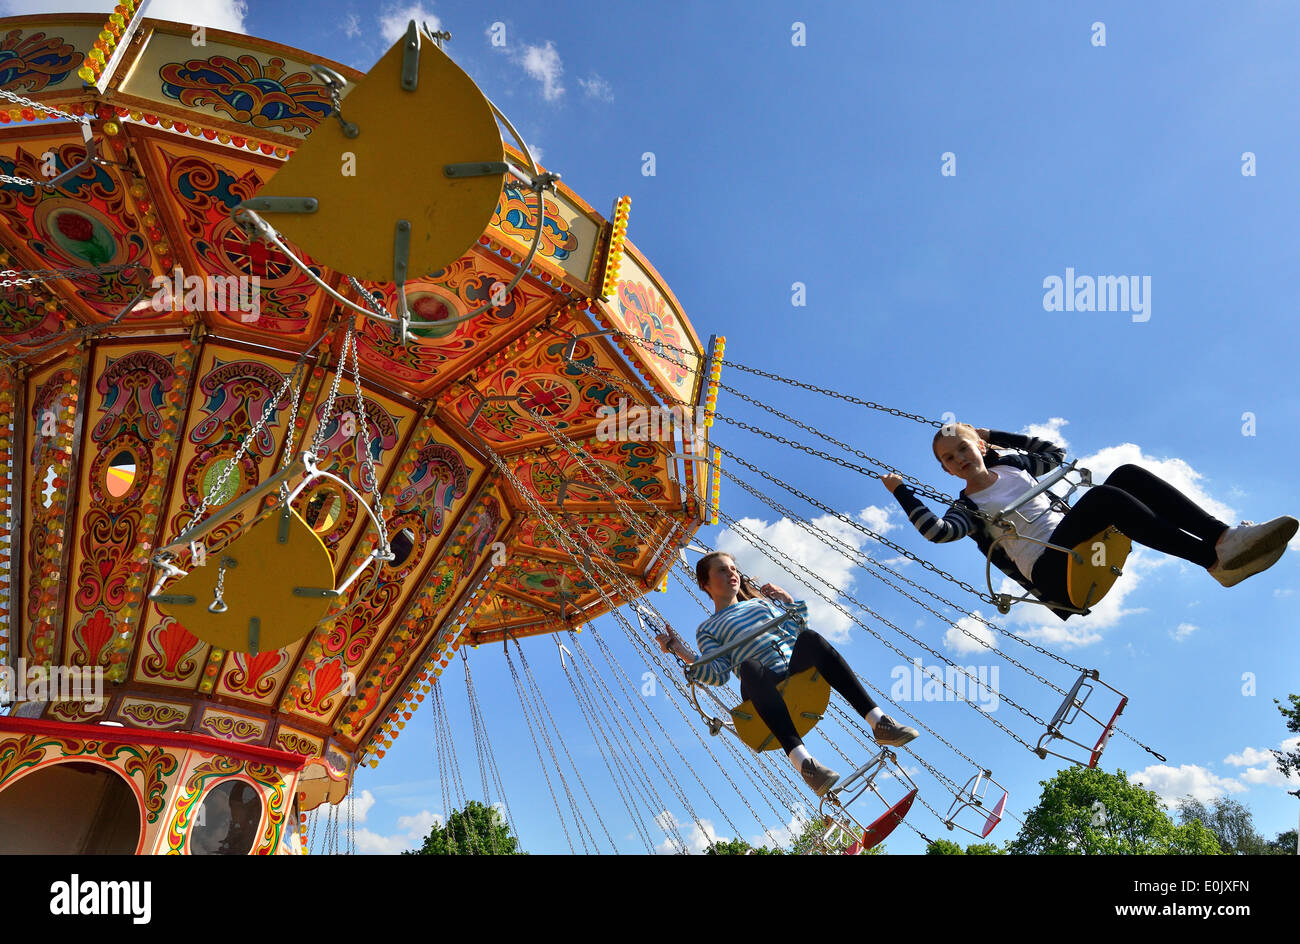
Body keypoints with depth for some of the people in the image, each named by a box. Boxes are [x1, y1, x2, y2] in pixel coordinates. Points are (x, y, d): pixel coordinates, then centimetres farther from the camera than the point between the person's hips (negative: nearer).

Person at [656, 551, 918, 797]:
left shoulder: (759, 601, 32)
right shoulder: (707, 629, 21)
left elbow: (797, 630, 27)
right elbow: (717, 674, 5)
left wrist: (789, 601, 15)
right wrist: (681, 652, -4)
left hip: (798, 669, 3)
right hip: (765, 686, -3)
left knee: (809, 638, -30)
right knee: (750, 666, -38)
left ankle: (878, 721, -38)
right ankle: (802, 762, -53)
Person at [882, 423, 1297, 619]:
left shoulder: (1013, 466, 21)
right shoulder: (968, 507, 4)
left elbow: (1056, 453, 32)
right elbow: (937, 530, -16)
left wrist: (999, 436, 29)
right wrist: (901, 492, -13)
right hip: (1051, 571, -7)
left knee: (1128, 473, -18)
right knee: (1103, 495, -34)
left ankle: (1225, 537, -30)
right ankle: (1216, 560, -40)